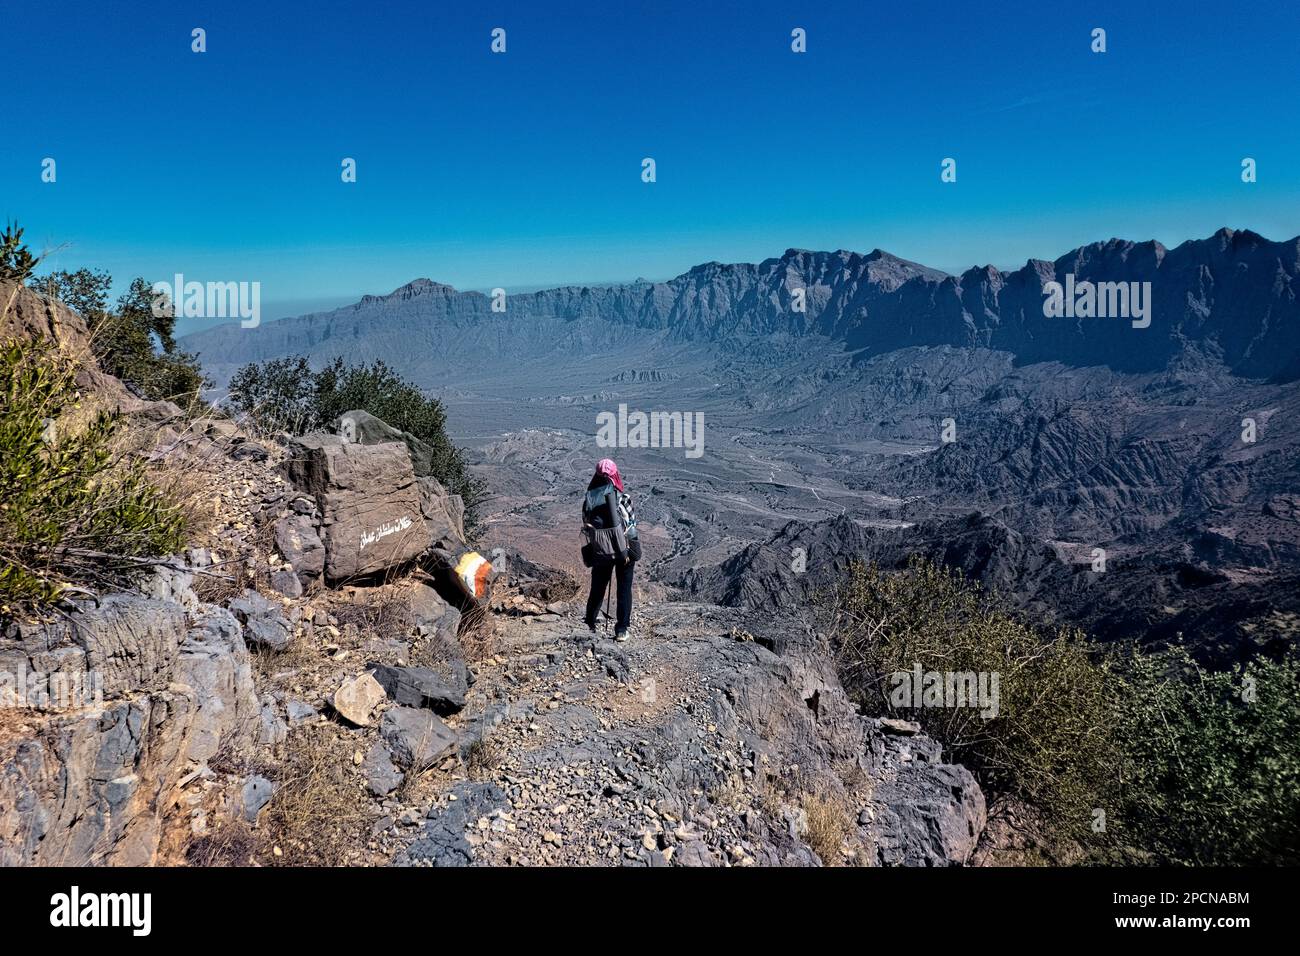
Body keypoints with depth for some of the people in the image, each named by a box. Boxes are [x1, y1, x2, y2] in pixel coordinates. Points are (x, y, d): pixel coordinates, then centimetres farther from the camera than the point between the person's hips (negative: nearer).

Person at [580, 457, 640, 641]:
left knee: (597, 589, 16)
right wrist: (626, 551, -8)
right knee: (624, 589, 7)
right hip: (624, 549, -3)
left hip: (600, 552, 3)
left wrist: (587, 556, 9)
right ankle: (621, 630, 7)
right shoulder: (622, 496, -8)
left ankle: (589, 625, 25)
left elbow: (586, 528, 3)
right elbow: (631, 521, -13)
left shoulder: (589, 498, 1)